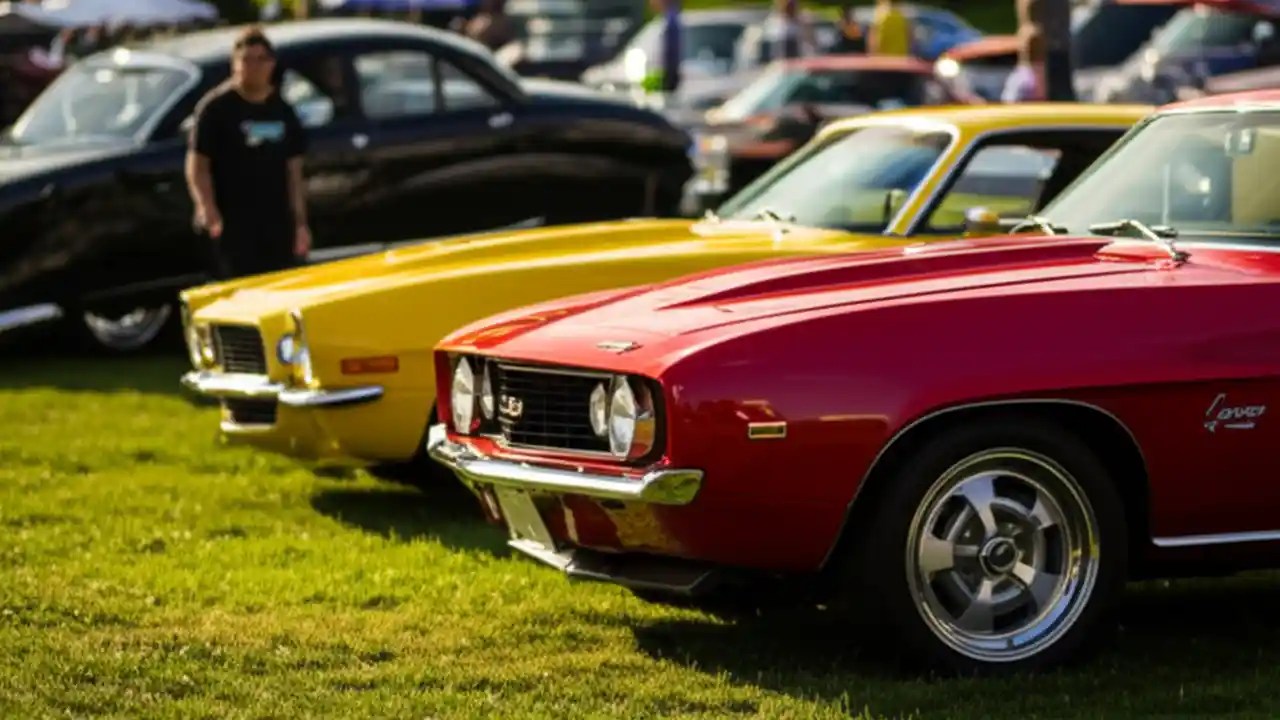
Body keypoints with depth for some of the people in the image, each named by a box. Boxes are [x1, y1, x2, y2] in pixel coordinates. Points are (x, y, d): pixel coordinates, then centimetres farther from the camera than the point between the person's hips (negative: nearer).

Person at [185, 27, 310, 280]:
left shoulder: (283, 111, 12)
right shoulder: (216, 107, -4)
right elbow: (197, 164, -6)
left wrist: (300, 222, 11)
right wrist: (207, 207, -22)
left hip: (277, 224, 6)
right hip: (233, 225, -5)